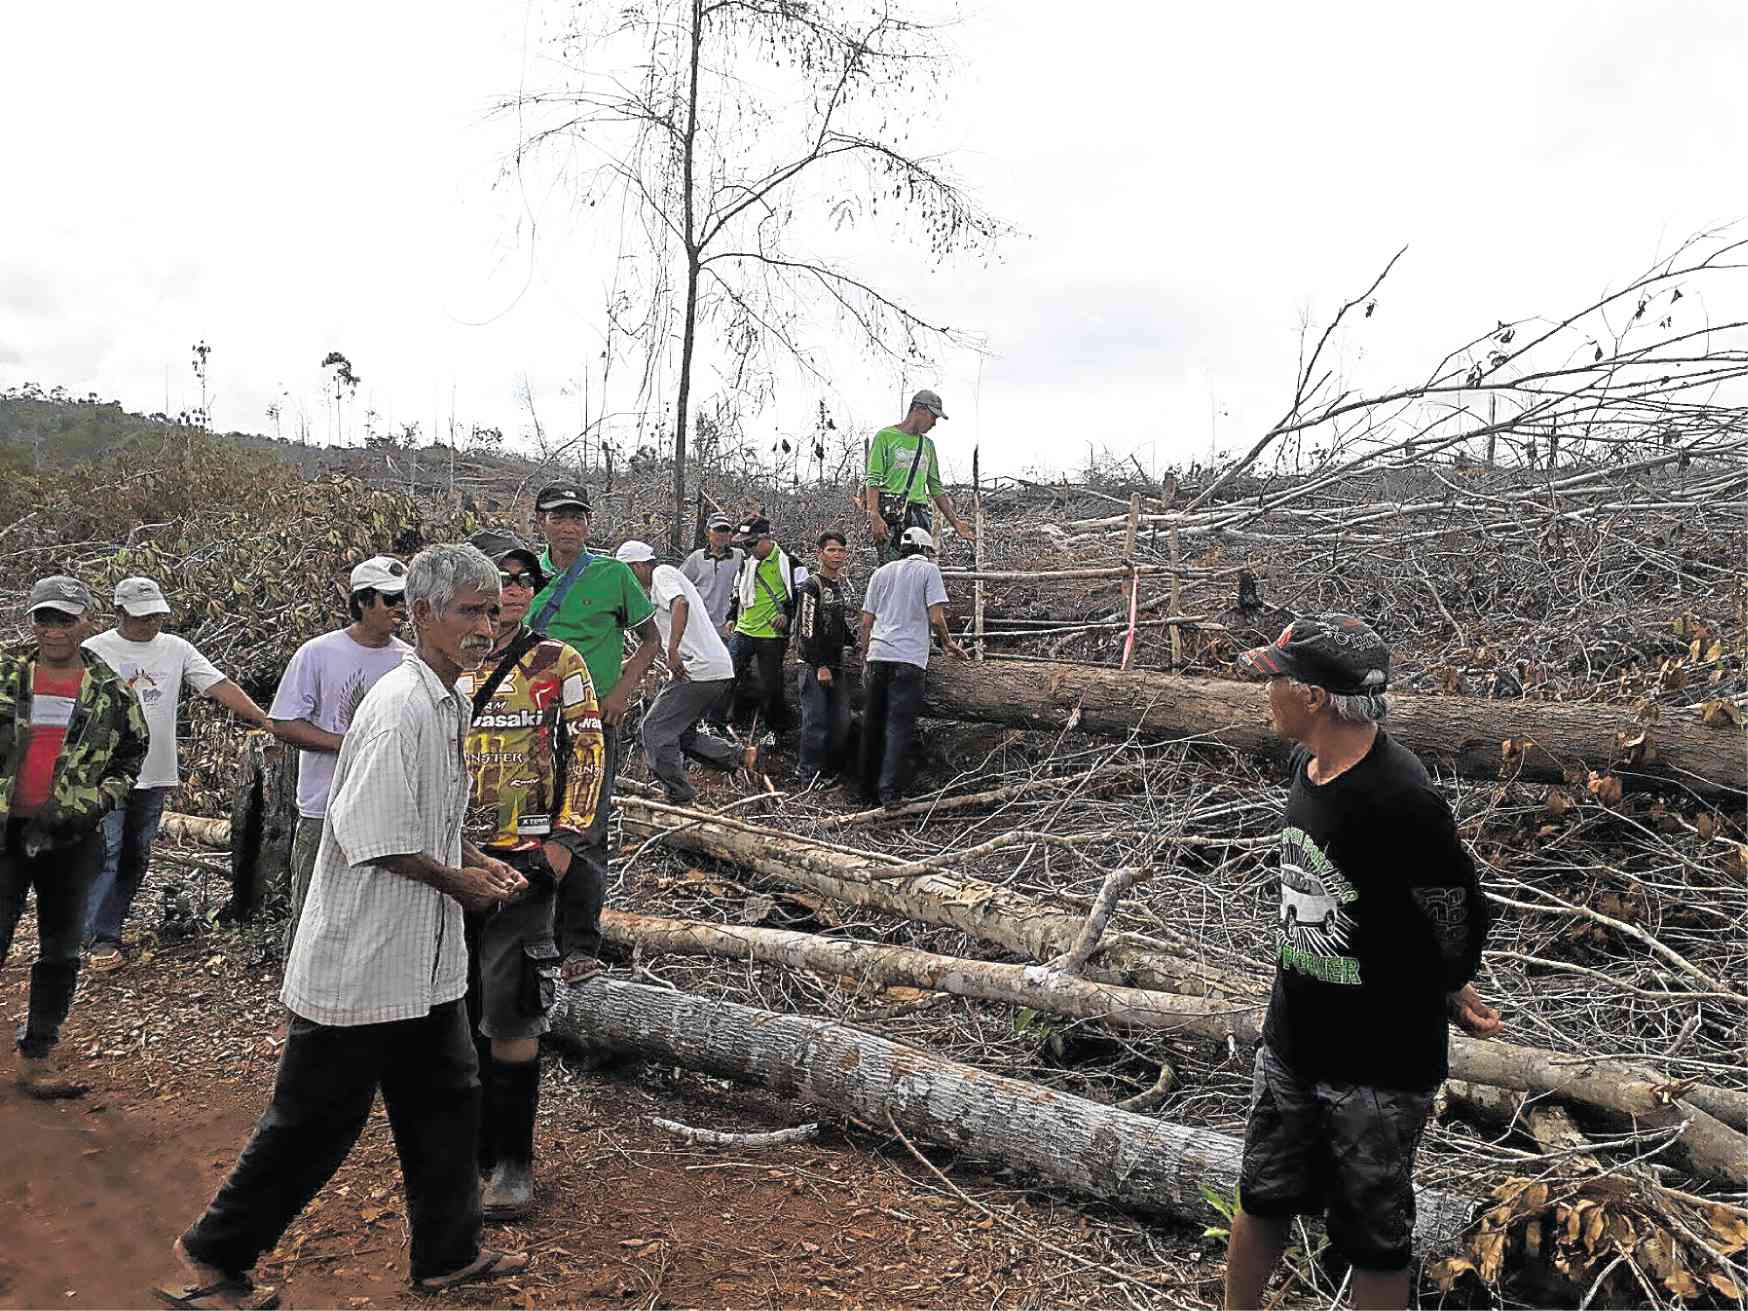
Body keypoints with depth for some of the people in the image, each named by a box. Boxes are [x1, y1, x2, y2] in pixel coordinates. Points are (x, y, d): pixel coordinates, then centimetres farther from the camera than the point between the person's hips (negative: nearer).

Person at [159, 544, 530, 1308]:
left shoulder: (451, 703, 9)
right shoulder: (399, 707, -23)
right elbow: (375, 839, -26)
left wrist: (477, 862, 5)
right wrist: (460, 882, -14)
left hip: (425, 961, 10)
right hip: (362, 958, -9)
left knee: (445, 1100, 17)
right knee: (318, 1116, 6)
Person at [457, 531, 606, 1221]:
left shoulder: (559, 664, -1)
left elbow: (586, 754, -2)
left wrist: (565, 840, -9)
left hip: (522, 859, -4)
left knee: (510, 1017, -3)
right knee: (456, 1012, 12)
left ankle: (511, 1161, 13)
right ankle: (468, 1147, 30)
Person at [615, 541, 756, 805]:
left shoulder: (662, 574, -5)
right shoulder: (672, 576, 25)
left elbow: (680, 604, -27)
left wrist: (672, 649, -30)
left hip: (699, 671, -10)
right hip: (721, 670, 10)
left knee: (655, 728, -4)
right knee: (682, 733, 19)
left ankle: (681, 799, -3)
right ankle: (741, 755, 11)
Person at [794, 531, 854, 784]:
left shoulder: (842, 585, 14)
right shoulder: (812, 585, -10)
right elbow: (807, 629, -15)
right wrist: (820, 666, -18)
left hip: (837, 664, 8)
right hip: (814, 665, -8)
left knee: (842, 722, 8)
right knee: (816, 721, -7)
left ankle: (830, 771, 20)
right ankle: (809, 776, 1)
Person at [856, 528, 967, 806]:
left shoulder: (881, 572, 16)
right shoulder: (928, 569, 2)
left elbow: (866, 621, 14)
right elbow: (936, 618, -7)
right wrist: (947, 643, 11)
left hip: (877, 655, 5)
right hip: (908, 658, -5)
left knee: (872, 725, 13)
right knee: (900, 728, -5)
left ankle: (869, 791, 20)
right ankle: (890, 793, -11)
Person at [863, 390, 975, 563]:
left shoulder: (927, 445, 22)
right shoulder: (885, 436, 2)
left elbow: (936, 487, 25)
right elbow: (873, 480, -6)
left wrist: (955, 521, 19)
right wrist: (875, 516, -19)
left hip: (919, 516, 6)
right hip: (889, 516, -6)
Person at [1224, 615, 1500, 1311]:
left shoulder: (1402, 799, -27)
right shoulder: (1307, 765, -1)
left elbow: (1461, 921, -16)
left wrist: (1444, 994, 4)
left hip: (1381, 1065, -7)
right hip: (1290, 1043, 7)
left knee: (1374, 1240, 13)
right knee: (1261, 1200, 22)